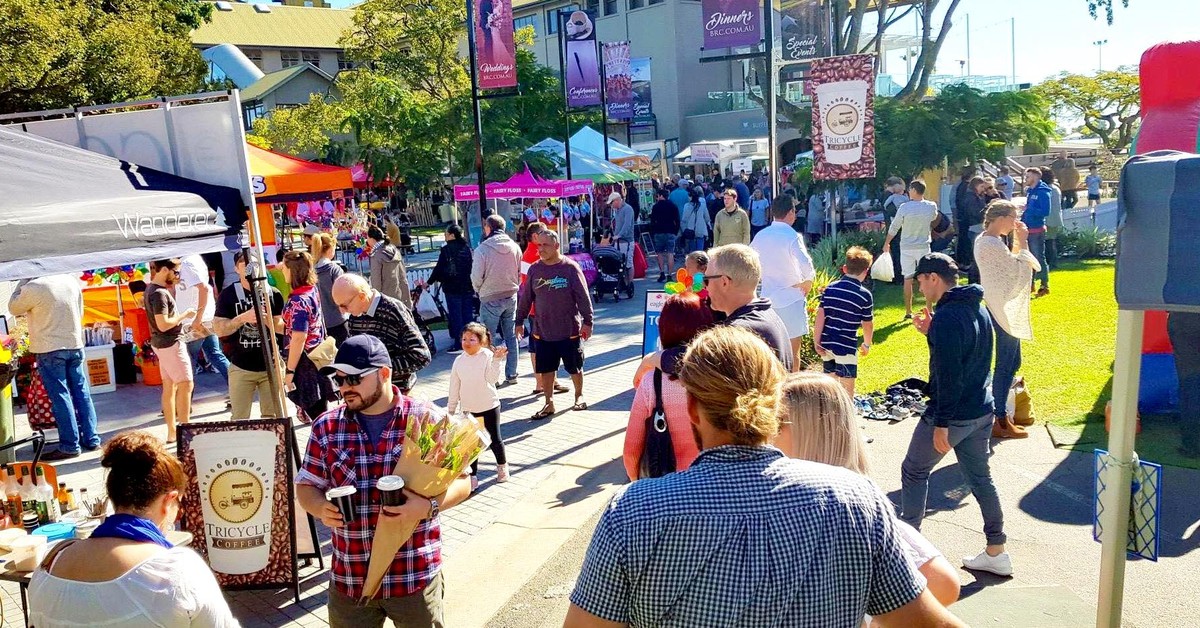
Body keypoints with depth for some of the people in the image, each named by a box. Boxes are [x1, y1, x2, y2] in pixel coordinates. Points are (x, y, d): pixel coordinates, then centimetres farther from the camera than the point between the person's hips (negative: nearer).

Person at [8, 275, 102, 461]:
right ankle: (91, 439, 15)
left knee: (60, 396, -1)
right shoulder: (72, 280, 2)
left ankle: (70, 445, 1)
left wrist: (24, 281, 6)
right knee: (81, 393, 10)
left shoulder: (33, 287, -15)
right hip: (75, 345, 5)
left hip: (49, 349, -5)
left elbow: (13, 308, 3)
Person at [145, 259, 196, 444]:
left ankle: (171, 432, 17)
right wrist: (184, 315, -14)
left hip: (161, 343, 10)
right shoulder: (159, 293, -20)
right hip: (170, 343, -10)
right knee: (185, 384, -7)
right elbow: (163, 324, -26)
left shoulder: (150, 288, 9)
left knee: (169, 386, 12)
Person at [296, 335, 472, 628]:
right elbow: (306, 486, 8)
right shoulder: (326, 427, 0)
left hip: (416, 576, -2)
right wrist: (322, 509, -14)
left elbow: (461, 481, -4)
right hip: (349, 579, 3)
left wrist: (430, 506, -24)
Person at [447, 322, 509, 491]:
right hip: (468, 409, 3)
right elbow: (454, 388, 6)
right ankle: (473, 475, 17)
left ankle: (502, 465, 33)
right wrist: (450, 409, 9)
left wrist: (497, 359, -31)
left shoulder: (488, 356, -11)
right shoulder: (459, 361, -1)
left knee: (495, 439, 9)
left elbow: (492, 378, -23)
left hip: (489, 406, -3)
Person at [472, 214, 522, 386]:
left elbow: (476, 277, -11)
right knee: (511, 336, 12)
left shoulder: (483, 249, -15)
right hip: (511, 296, 5)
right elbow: (520, 274, 5)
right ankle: (511, 374, 17)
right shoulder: (515, 247, -1)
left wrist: (478, 290, 9)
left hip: (490, 299, -5)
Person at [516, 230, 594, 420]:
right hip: (543, 331, 3)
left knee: (574, 368, 10)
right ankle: (549, 404, 18)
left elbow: (583, 297, -9)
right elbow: (526, 297, 10)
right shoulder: (534, 269, 2)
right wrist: (519, 321, 10)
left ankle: (579, 396, 33)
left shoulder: (570, 268, -9)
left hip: (570, 331, -3)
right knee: (545, 369, 6)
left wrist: (587, 322, -12)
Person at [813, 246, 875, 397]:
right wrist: (867, 344, 16)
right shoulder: (865, 295, -9)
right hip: (846, 347, -5)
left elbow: (820, 316, -1)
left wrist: (816, 342, 3)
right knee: (847, 385, 4)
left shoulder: (830, 288, 2)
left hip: (826, 344, 5)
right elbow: (867, 325, -1)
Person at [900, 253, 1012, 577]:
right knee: (980, 479, 16)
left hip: (954, 414, -9)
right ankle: (996, 552, 21)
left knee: (913, 471, 9)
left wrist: (941, 424, -21)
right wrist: (931, 333, 11)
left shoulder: (946, 316, -21)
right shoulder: (979, 309, 9)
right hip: (982, 411, 9)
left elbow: (948, 374, -24)